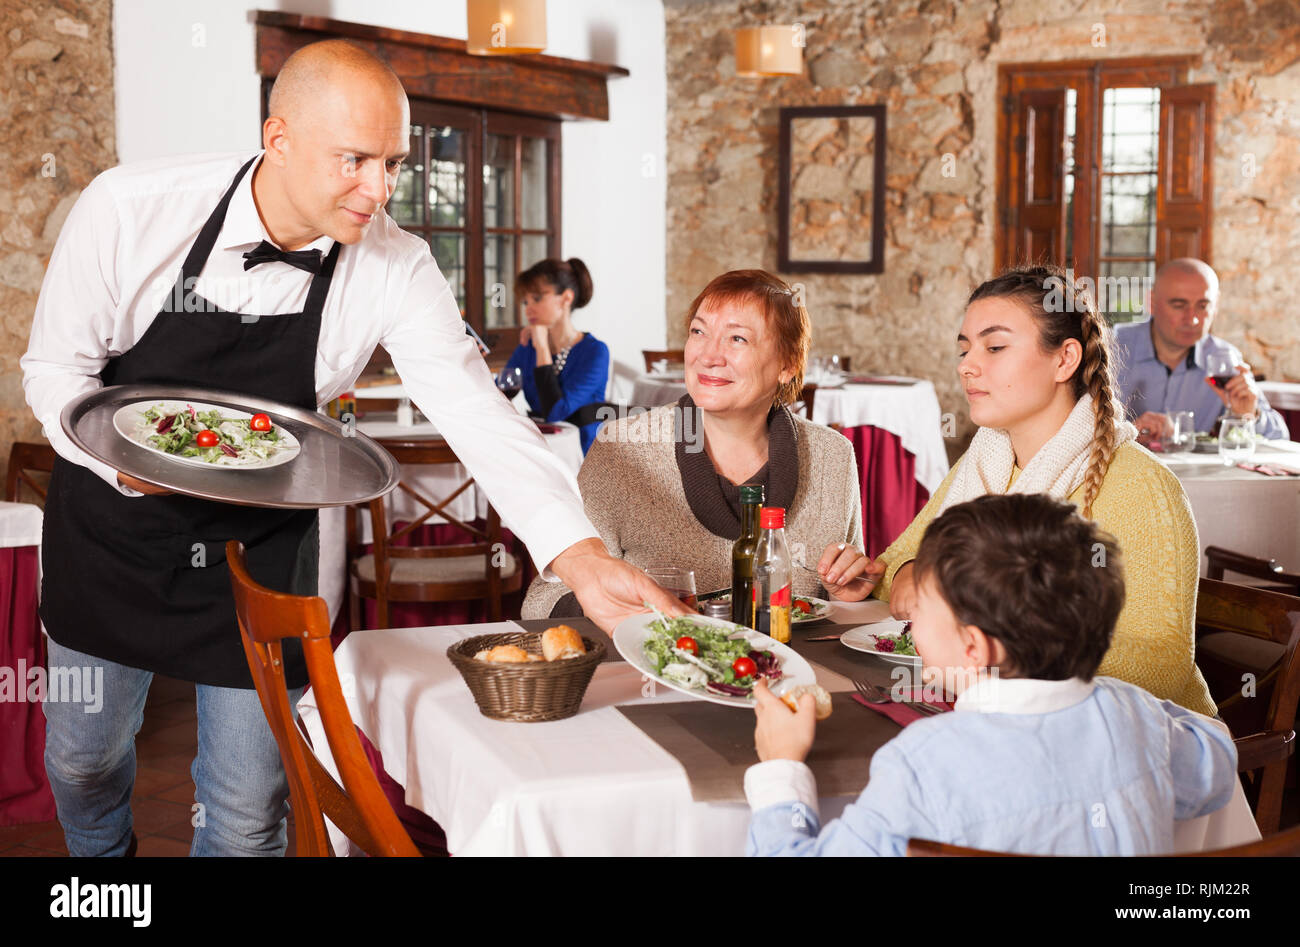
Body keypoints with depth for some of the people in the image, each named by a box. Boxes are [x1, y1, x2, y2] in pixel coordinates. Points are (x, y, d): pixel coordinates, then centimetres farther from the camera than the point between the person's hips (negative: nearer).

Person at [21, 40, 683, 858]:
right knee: (84, 760, 19)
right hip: (113, 522, 0)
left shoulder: (395, 268, -19)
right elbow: (56, 365, -10)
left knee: (248, 809, 6)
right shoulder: (132, 208, -21)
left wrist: (582, 557, -38)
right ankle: (102, 864, 53)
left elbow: (476, 409, -25)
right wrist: (123, 456, -31)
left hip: (263, 545, 0)